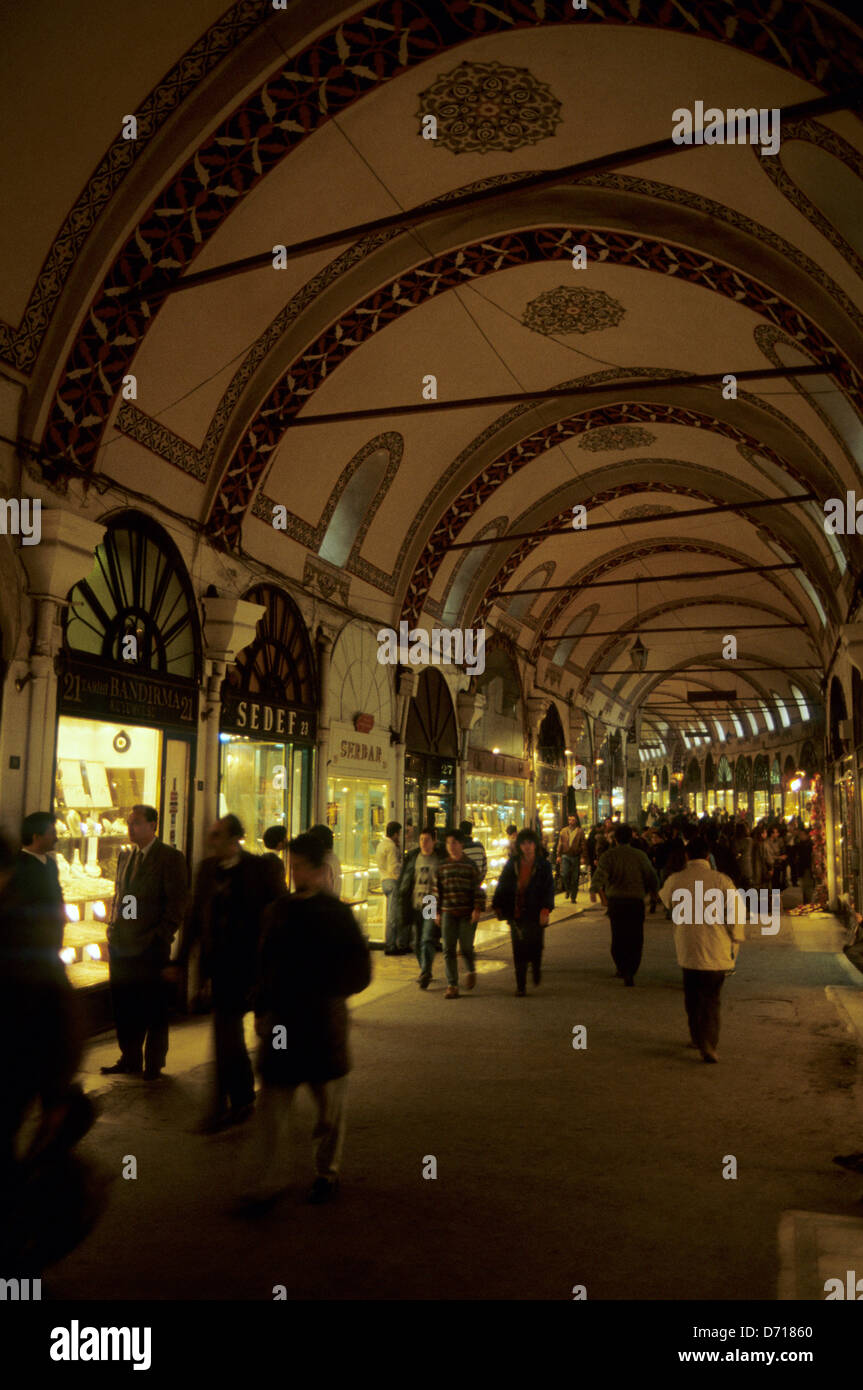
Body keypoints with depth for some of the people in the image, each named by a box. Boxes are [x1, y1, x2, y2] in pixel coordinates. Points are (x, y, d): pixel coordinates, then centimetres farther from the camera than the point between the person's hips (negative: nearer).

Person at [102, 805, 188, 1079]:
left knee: (154, 1009, 4)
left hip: (151, 946, -6)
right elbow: (118, 895, 19)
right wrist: (114, 928, 9)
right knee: (123, 1005, 13)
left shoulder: (170, 857, -8)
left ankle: (153, 1064, 17)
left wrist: (161, 936, -14)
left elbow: (177, 902, -10)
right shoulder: (125, 856, 13)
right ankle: (130, 1060, 27)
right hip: (121, 944, 6)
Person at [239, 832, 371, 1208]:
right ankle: (265, 1184, 9)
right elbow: (265, 965, 14)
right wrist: (262, 1009, 7)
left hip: (322, 1024, -2)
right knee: (272, 1106, 0)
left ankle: (328, 1172, 31)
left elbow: (359, 972, -4)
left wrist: (324, 995, -13)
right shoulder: (278, 912, 7)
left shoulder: (337, 915, -4)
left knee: (329, 1105, 11)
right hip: (280, 1023, 3)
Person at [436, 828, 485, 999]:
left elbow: (477, 888, -3)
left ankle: (471, 970, 30)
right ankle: (452, 986, 3)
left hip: (467, 913, -3)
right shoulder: (442, 866, 8)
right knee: (448, 950, -2)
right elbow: (438, 889, 13)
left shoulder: (470, 865, -1)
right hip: (448, 913, 3)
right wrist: (438, 911, 12)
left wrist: (477, 909, -11)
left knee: (466, 948, -2)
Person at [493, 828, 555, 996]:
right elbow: (502, 886, 9)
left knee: (535, 947, 1)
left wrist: (545, 909, -16)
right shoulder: (512, 864, 6)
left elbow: (549, 889, -5)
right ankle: (520, 985, 12)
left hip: (535, 914, -1)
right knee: (518, 950, 1)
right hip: (516, 913, 2)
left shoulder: (543, 865, 0)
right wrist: (497, 907, 3)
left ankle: (536, 968, 34)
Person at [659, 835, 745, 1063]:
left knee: (692, 997, 18)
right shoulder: (722, 881, -10)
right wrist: (734, 946, 5)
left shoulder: (675, 881, -4)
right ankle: (708, 1044, -1)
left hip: (687, 950, 1)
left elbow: (664, 898, 18)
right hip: (717, 951, -1)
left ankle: (697, 1038, 28)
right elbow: (736, 915, -8)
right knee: (711, 998, 8)